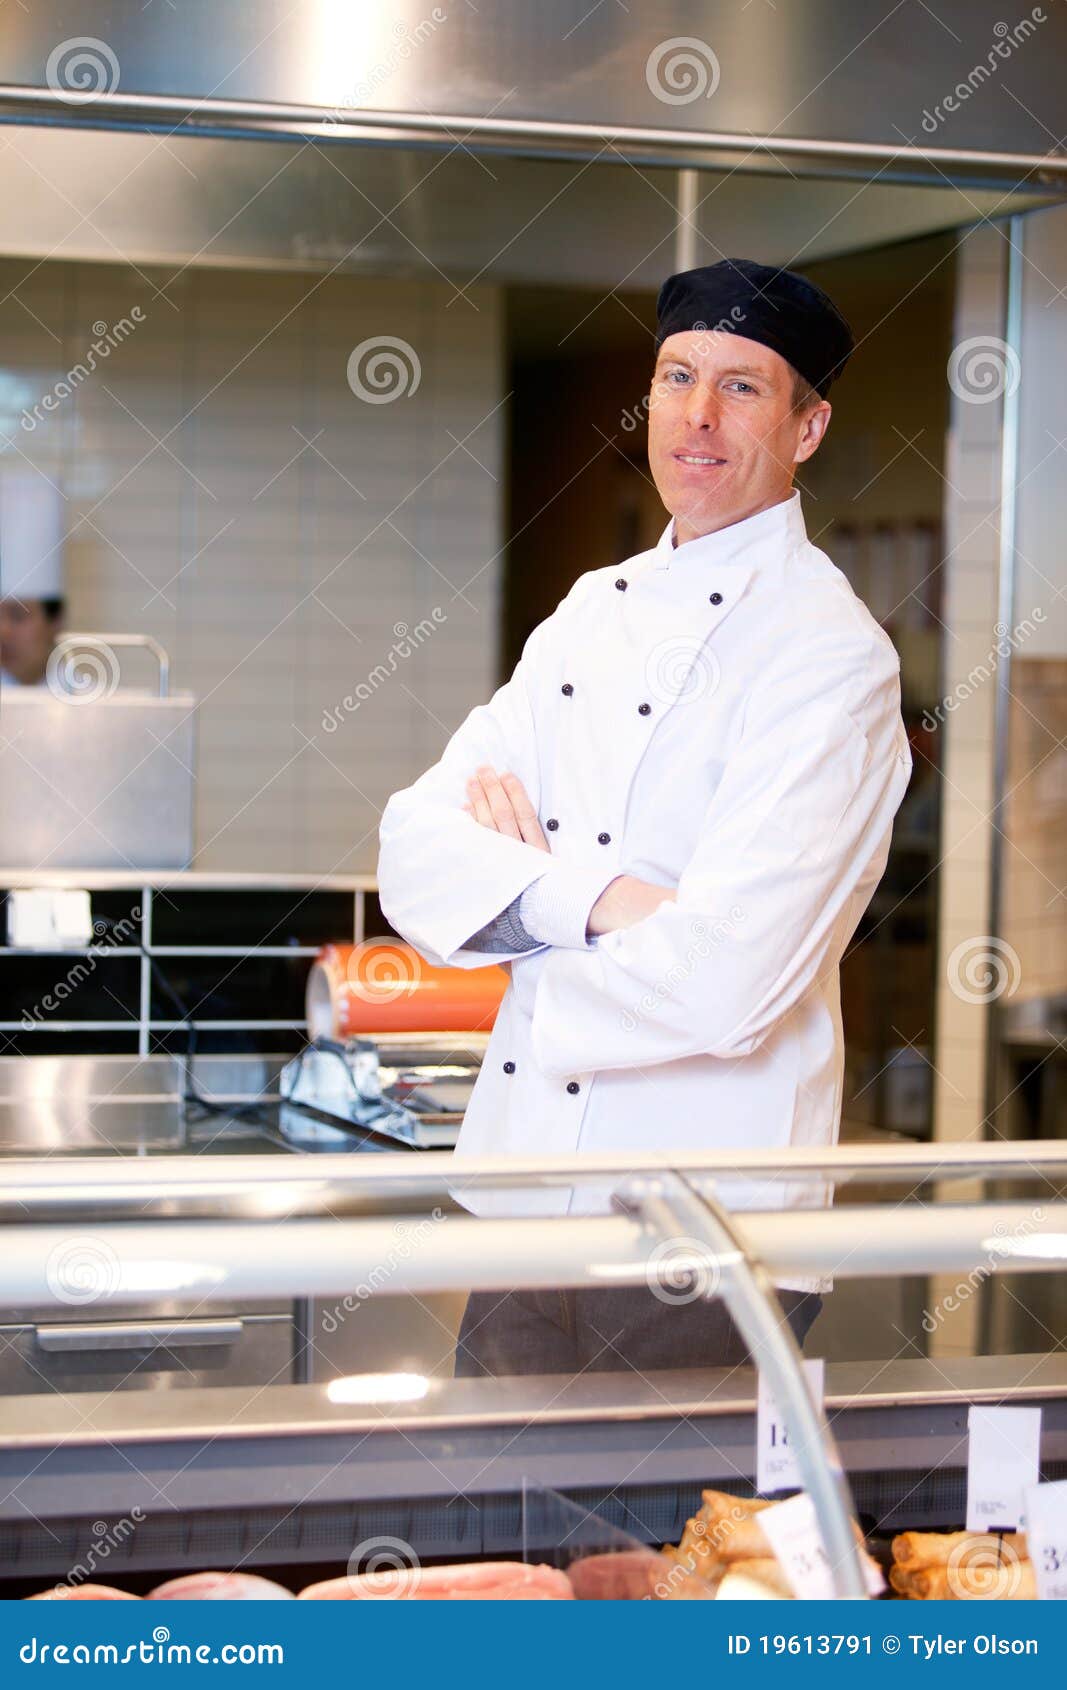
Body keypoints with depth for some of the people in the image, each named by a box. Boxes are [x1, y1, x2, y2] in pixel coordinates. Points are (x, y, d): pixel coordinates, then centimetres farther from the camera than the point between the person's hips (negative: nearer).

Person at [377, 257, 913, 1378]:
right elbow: (416, 855, 2)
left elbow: (719, 985, -22)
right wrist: (585, 896, -17)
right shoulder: (594, 611, 11)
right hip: (523, 1201, 6)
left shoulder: (831, 655, -11)